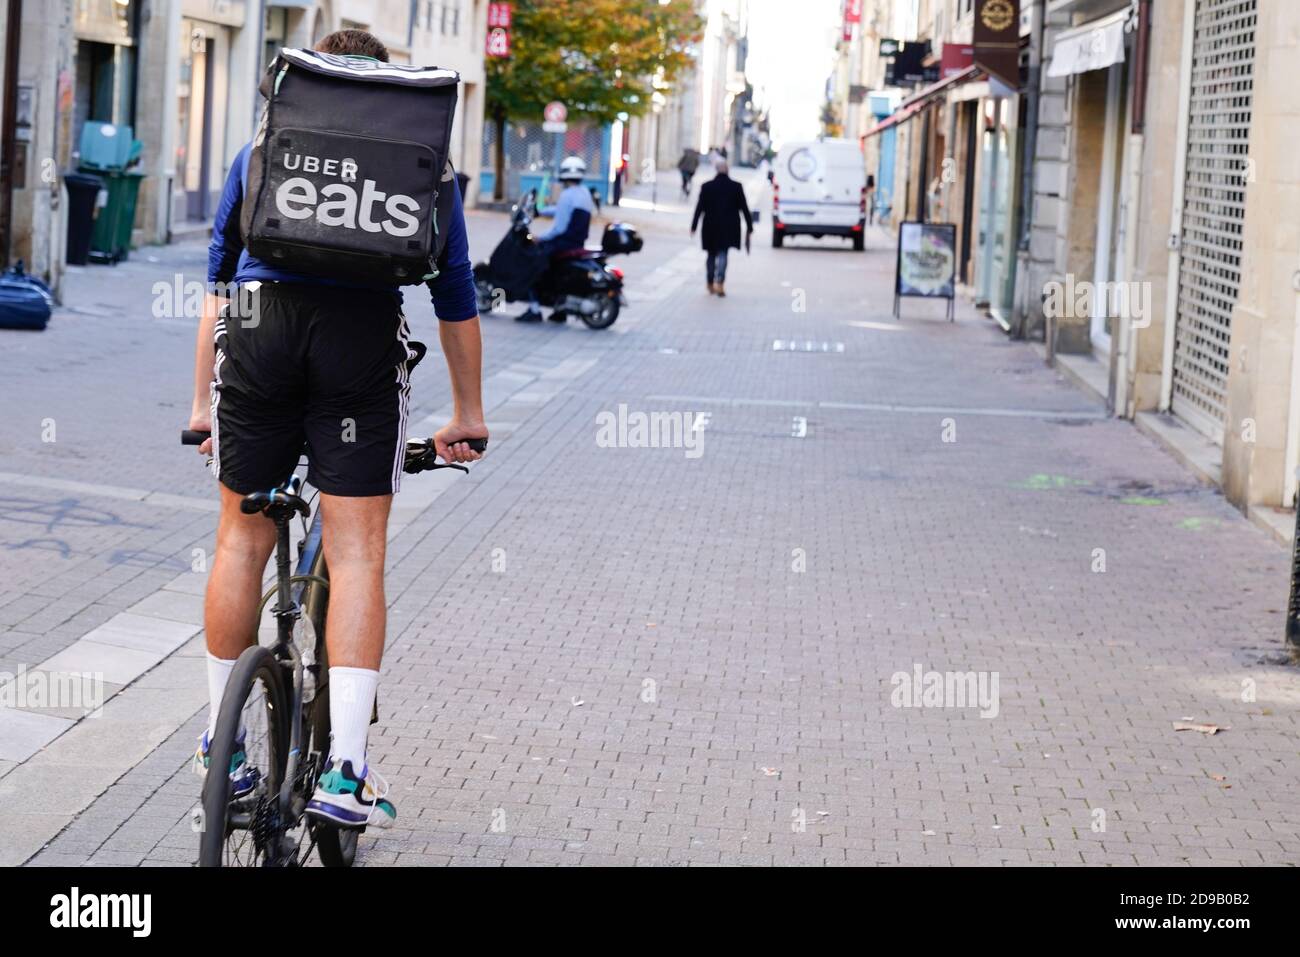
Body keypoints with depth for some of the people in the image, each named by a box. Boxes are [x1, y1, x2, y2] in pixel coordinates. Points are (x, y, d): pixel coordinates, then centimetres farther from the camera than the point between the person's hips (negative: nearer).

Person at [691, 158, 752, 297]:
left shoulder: (707, 187, -4)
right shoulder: (736, 187, -5)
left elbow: (699, 208, -4)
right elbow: (744, 208, -2)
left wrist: (693, 226, 1)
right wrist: (749, 227, 6)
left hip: (711, 227, 1)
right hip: (729, 228, -1)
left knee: (712, 254, 16)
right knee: (722, 254, -3)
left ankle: (711, 283, 23)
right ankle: (719, 281, -22)